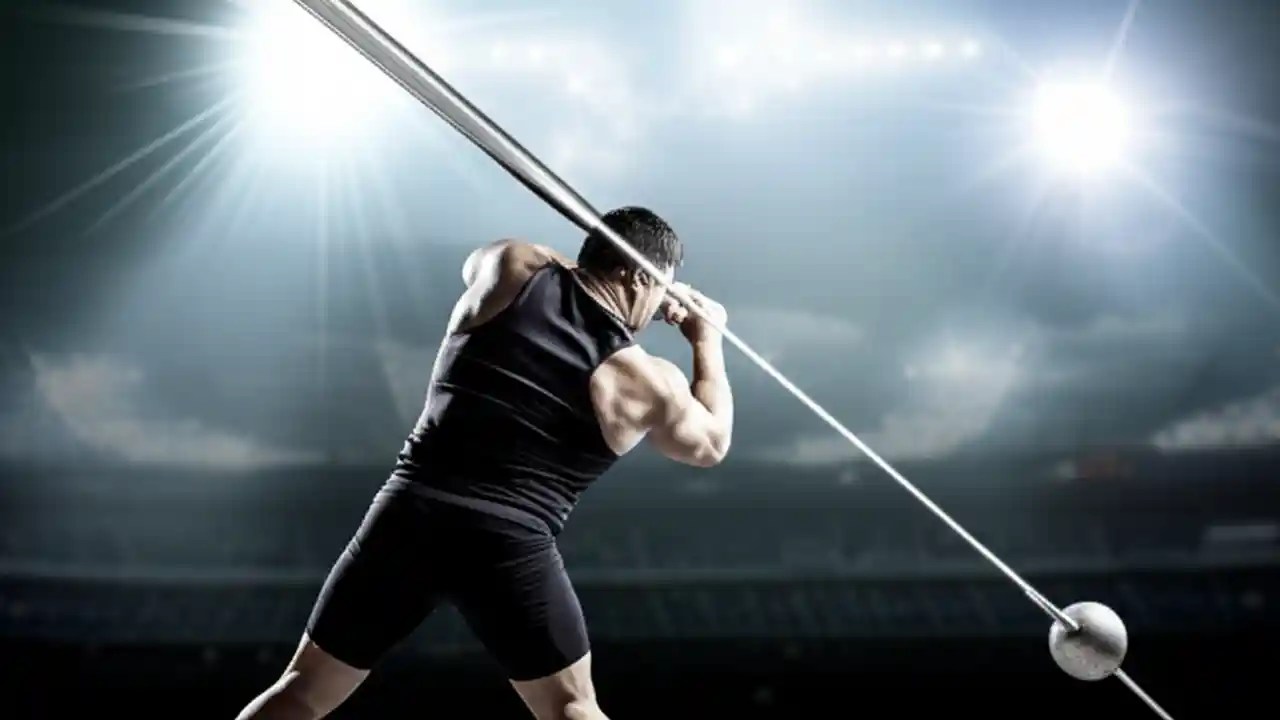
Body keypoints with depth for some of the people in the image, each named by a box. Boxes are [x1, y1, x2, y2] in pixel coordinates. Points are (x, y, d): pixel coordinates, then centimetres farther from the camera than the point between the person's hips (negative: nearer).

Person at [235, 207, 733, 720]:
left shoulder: (513, 269, 8)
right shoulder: (641, 381, 4)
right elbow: (711, 442, 21)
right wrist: (707, 337, 33)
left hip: (409, 516, 3)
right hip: (509, 545, -3)